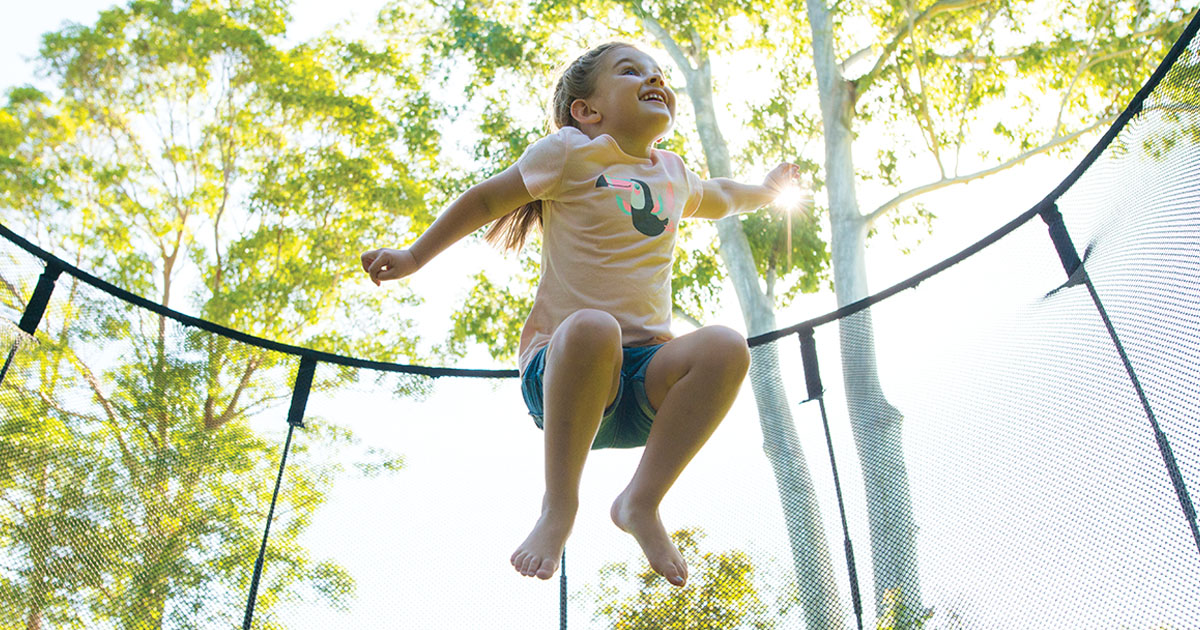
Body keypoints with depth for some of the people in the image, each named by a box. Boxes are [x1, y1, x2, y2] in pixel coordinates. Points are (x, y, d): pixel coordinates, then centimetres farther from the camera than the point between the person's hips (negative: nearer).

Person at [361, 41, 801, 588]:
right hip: (560, 366, -5)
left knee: (725, 347, -26)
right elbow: (486, 199, 6)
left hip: (644, 378, 5)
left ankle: (641, 502, -15)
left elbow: (717, 198, 43)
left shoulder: (672, 173, 19)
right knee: (593, 328, -41)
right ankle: (559, 503, -20)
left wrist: (766, 190, 54)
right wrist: (413, 257, 7)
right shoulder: (571, 152, 0)